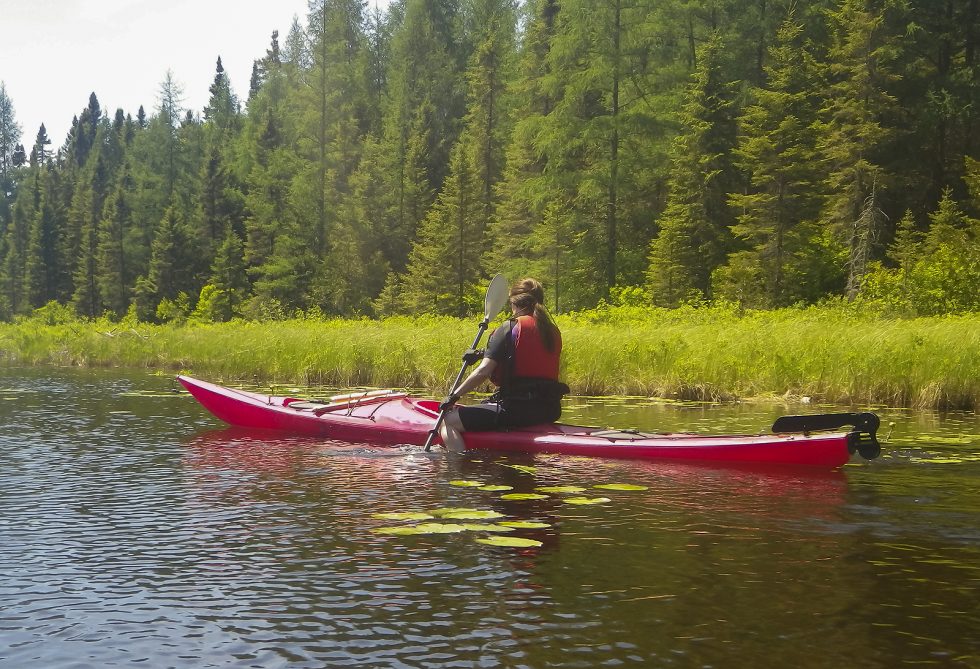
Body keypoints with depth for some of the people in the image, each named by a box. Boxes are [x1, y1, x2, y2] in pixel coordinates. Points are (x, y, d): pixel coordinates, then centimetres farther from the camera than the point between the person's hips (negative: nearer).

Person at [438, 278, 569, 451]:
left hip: (517, 410, -8)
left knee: (448, 421, -2)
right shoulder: (554, 331, 13)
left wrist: (454, 396, -6)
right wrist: (484, 355, 27)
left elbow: (483, 372, -15)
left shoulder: (510, 328, -7)